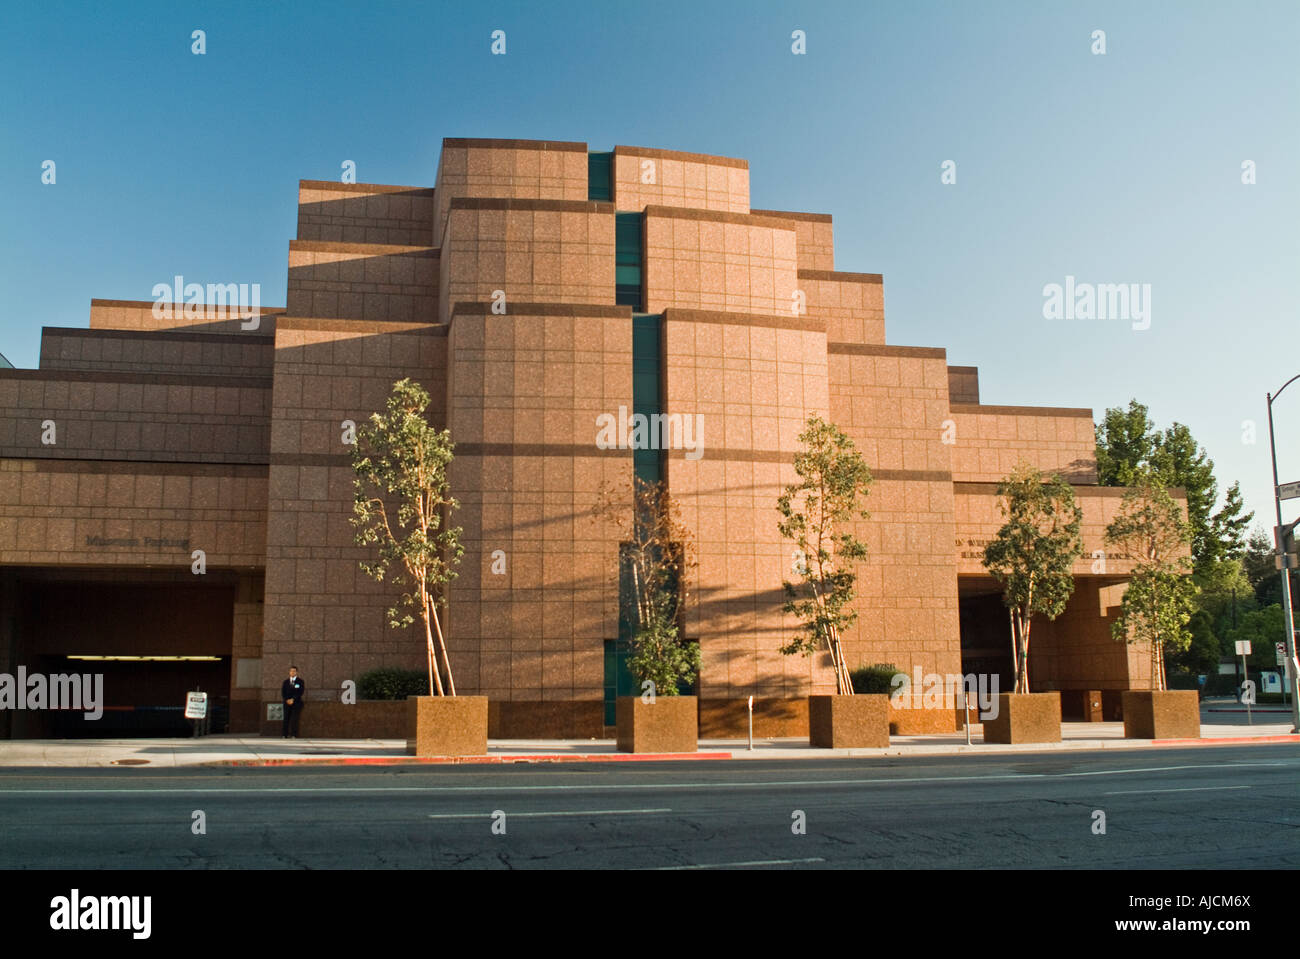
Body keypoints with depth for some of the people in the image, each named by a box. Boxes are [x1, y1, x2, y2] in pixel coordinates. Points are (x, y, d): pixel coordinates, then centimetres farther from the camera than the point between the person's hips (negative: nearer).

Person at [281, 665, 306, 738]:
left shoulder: (300, 681, 5)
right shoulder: (285, 682, 15)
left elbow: (300, 692, -5)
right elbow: (283, 693, 8)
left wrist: (293, 699, -13)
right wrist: (287, 700, -8)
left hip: (296, 703, -3)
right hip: (287, 703, 3)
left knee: (295, 719, -10)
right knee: (286, 719, -5)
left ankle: (294, 735, -11)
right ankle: (285, 735, -4)